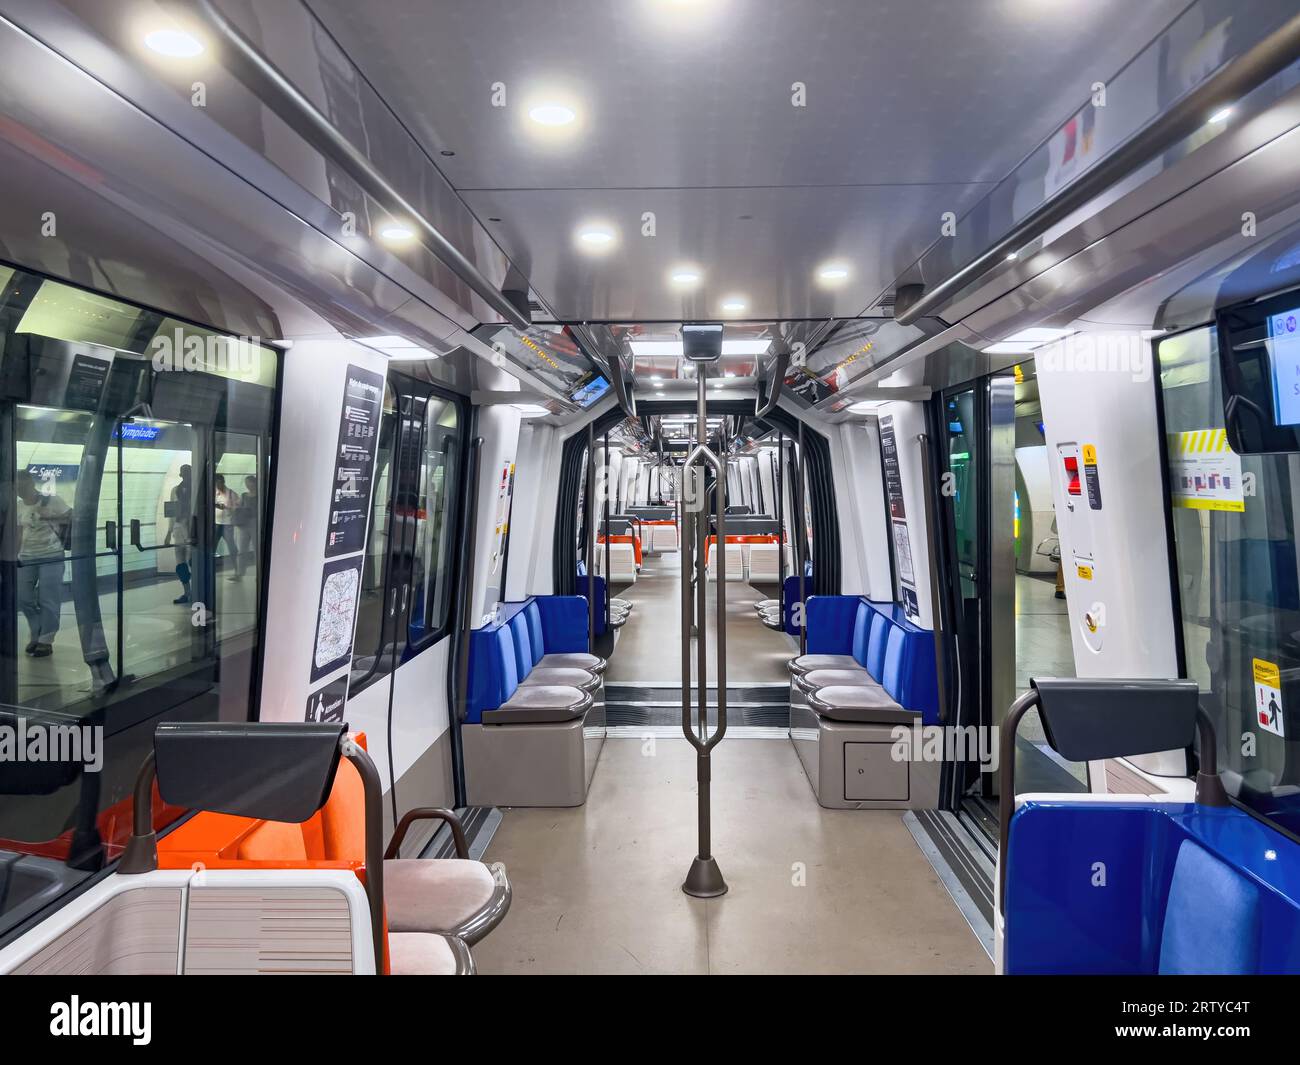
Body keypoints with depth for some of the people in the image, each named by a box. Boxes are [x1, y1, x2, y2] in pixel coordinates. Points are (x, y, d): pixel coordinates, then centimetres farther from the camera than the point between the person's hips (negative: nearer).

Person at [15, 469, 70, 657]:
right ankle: (36, 634, 25)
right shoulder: (19, 506, 6)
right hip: (27, 558, 5)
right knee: (23, 599, 5)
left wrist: (51, 517, -20)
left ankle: (46, 641, 8)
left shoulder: (51, 501, -8)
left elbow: (72, 516, -6)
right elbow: (20, 533, 12)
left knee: (48, 601, -3)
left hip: (51, 557, -5)